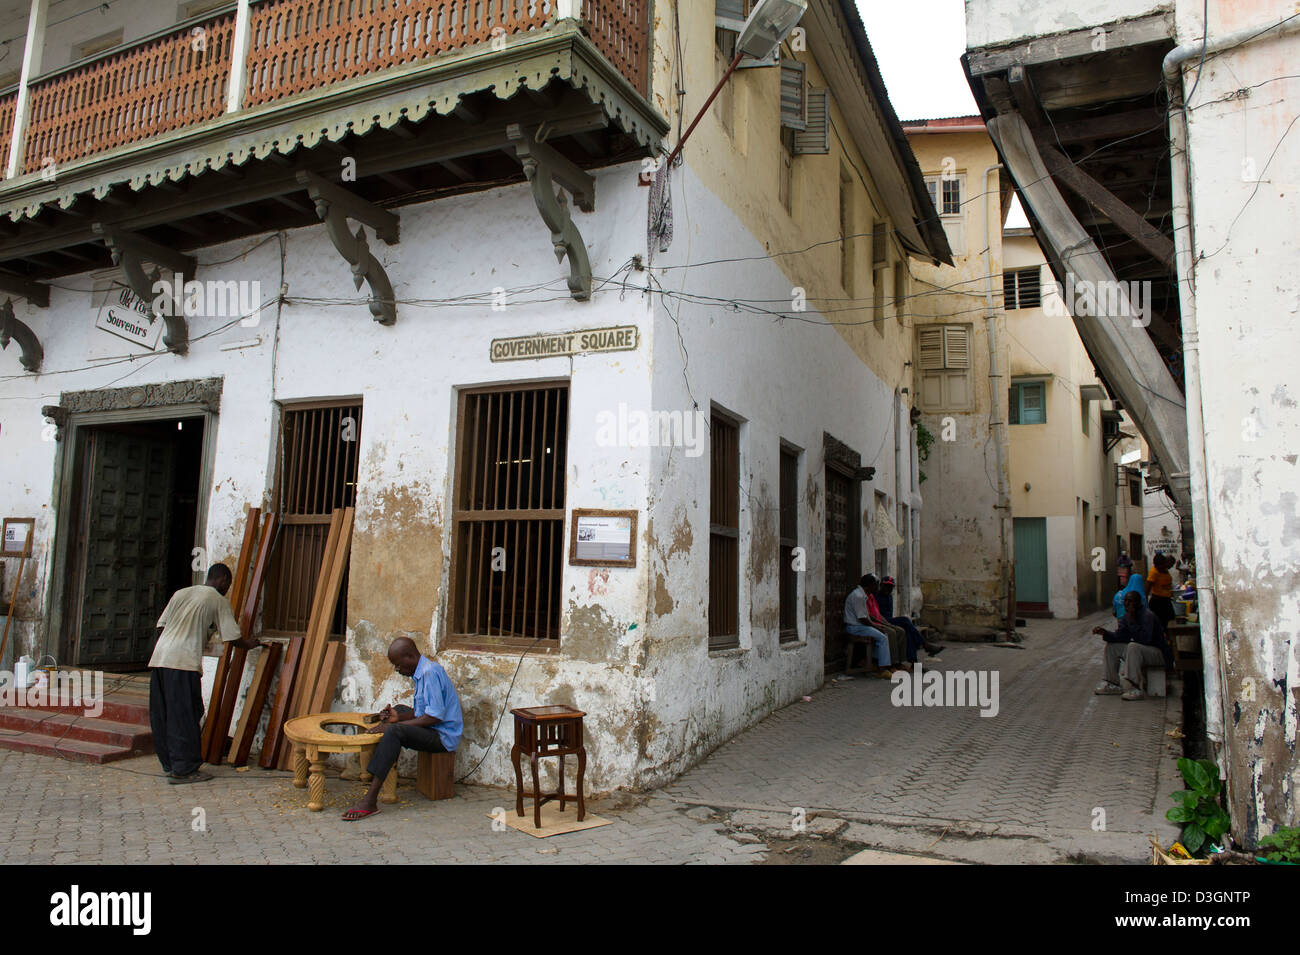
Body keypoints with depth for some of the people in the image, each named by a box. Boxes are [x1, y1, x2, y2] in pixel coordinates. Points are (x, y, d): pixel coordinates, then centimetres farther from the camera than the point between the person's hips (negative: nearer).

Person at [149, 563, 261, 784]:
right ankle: (184, 769, 1)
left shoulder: (181, 593, 20)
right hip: (184, 660, -7)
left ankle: (169, 765, 21)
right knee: (185, 716, -2)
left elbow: (163, 623, 17)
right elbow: (231, 637, 2)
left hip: (159, 657, 7)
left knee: (162, 715, 12)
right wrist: (248, 644, 20)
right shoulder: (218, 600, 3)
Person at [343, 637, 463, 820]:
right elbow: (420, 712, 19)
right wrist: (397, 717, 1)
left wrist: (393, 725, -21)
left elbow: (435, 716, -24)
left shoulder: (430, 672, -18)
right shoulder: (422, 672, 13)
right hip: (433, 731, 11)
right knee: (399, 709, 24)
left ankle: (370, 801, -33)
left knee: (394, 731, -28)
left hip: (443, 736, -11)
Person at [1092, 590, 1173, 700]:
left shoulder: (1148, 616, -22)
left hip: (1159, 654, -9)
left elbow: (1145, 639, -33)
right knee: (1112, 646, 4)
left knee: (1133, 647, -35)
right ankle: (1112, 685, 5)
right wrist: (1105, 633, -13)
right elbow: (1120, 637, 4)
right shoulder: (1127, 616, 4)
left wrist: (1132, 621, -33)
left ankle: (1134, 689, -36)